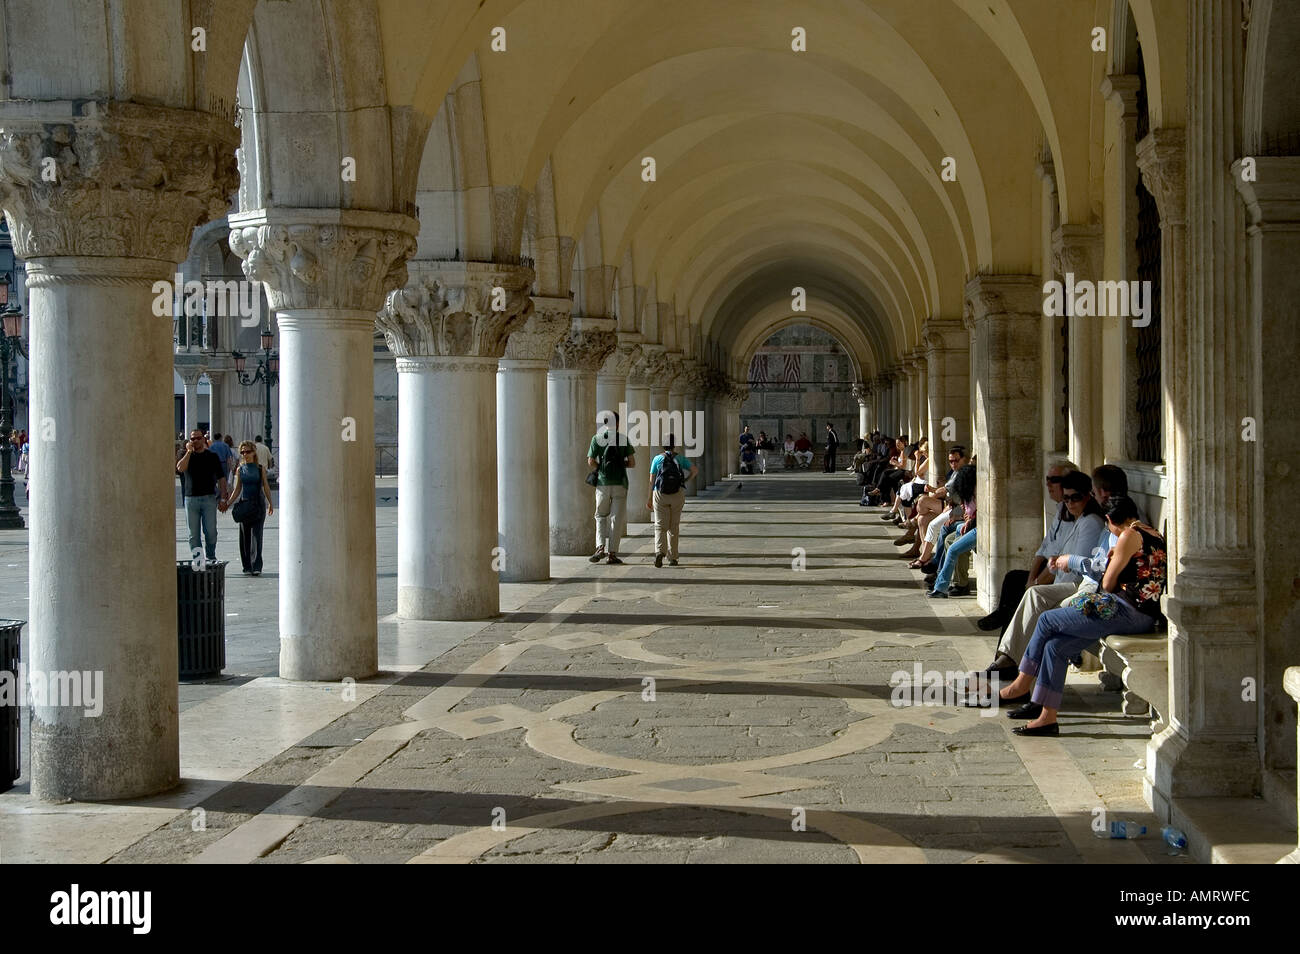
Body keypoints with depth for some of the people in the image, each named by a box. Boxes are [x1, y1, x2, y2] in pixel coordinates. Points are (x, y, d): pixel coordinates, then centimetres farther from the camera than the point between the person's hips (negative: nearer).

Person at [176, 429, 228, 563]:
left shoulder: (212, 456, 7)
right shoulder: (186, 456, 8)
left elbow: (221, 478, 8)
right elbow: (180, 468, -13)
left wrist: (223, 498, 0)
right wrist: (189, 452, -13)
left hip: (209, 498, -1)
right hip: (191, 498, 1)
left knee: (210, 531, -3)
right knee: (193, 533, 2)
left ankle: (211, 556, 12)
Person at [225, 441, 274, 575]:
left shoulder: (260, 468, 2)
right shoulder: (240, 470, 7)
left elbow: (266, 486, 7)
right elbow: (237, 489, 12)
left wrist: (270, 504, 6)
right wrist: (228, 503, 5)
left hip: (258, 504, -2)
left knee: (256, 535, -8)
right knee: (244, 537, 3)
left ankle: (256, 567, -11)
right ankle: (247, 567, 11)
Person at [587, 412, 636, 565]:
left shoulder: (597, 438, 3)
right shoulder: (623, 439, 2)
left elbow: (591, 462, -2)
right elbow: (632, 463, 1)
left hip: (602, 483, 1)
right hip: (620, 483, -1)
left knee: (601, 516, 14)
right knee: (617, 519, 3)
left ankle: (600, 547, -4)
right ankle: (612, 553, 1)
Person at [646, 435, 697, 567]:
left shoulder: (657, 459, 6)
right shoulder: (680, 458, 9)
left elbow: (651, 481, 3)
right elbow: (694, 470, 1)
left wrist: (650, 498, 9)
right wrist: (685, 481, 17)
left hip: (660, 494, -1)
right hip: (677, 494, 1)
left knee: (660, 526, 0)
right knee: (674, 526, 12)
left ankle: (660, 551, -24)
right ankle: (673, 557, 13)